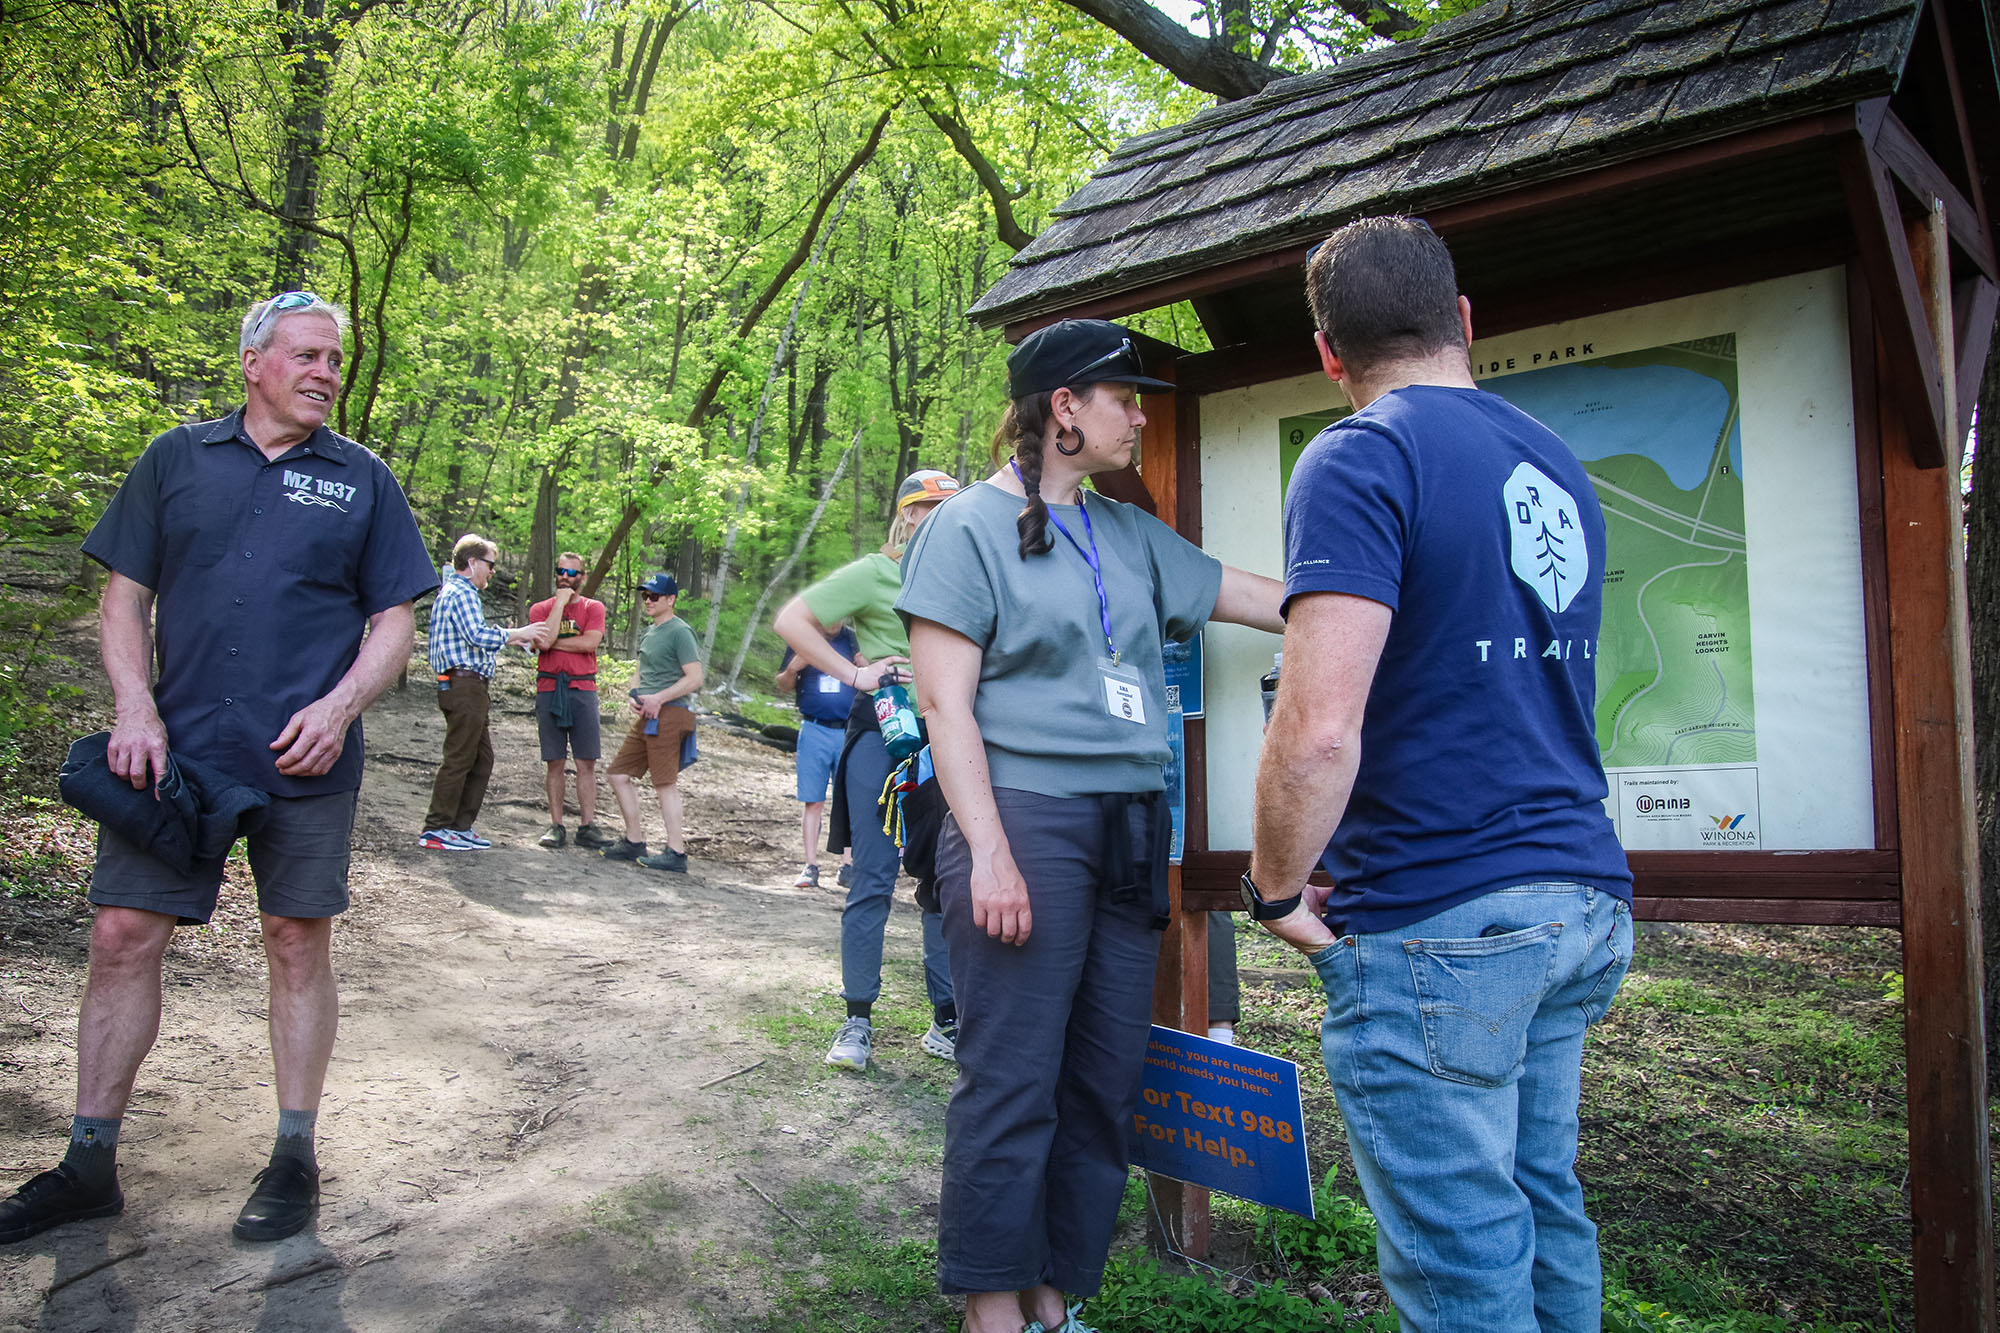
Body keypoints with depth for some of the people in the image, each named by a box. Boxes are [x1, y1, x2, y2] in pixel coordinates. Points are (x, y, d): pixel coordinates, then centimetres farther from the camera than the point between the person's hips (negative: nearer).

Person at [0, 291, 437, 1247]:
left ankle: (295, 1160, 18)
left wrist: (339, 706, -10)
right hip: (174, 747, 1)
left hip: (305, 759, -1)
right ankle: (89, 1164, 18)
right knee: (123, 935, 3)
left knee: (298, 945, 4)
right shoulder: (175, 459, 9)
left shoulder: (363, 480, 7)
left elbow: (395, 621, 5)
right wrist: (136, 710, -4)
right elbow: (125, 596, 9)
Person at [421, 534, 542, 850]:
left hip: (470, 687, 11)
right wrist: (517, 633, -11)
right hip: (465, 685, -11)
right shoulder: (462, 593, -10)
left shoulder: (453, 591, 24)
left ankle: (461, 825, 18)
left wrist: (508, 635, 18)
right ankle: (435, 830, -3)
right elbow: (478, 635, -22)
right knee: (458, 759, -7)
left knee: (482, 758, 14)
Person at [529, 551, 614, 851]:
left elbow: (590, 642, -9)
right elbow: (543, 642, -10)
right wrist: (561, 602, -5)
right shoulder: (540, 609, 10)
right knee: (555, 762, 3)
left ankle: (587, 827, 2)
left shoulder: (593, 608, 8)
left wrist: (553, 642, -6)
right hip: (548, 689, 1)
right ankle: (556, 826, 8)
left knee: (587, 762, -2)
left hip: (582, 688, 0)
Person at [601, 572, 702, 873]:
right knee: (620, 774, 11)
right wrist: (635, 695, 7)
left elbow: (695, 678, -16)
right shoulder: (650, 632, 19)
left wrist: (657, 698, -18)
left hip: (669, 714, -10)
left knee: (665, 783, -9)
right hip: (647, 715, 10)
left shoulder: (679, 631, -9)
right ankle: (634, 842, 21)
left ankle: (676, 853, -4)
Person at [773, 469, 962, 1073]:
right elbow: (790, 621, -5)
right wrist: (854, 674, -9)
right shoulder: (875, 573, -1)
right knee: (873, 878, 0)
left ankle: (947, 1021, 18)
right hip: (883, 730, -4)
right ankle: (858, 1022, 10)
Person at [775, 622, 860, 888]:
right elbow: (783, 684, 14)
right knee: (813, 802, 2)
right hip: (814, 730, 1)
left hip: (849, 732, 0)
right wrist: (793, 669, -8)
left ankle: (848, 866, 6)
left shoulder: (855, 640, 5)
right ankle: (811, 867, 8)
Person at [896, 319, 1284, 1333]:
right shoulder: (971, 525, -1)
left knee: (1105, 1079, 9)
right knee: (1012, 1083, -4)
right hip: (1027, 818, -6)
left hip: (1129, 830, 7)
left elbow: (1249, 596, 23)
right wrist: (987, 851, -15)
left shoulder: (1131, 534, 18)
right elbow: (945, 702, -7)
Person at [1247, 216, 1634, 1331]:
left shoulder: (1362, 458, -12)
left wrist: (1277, 890, -7)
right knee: (1544, 1207, 19)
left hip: (1437, 919, -8)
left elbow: (1318, 729, -22)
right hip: (1587, 902, 8)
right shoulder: (1558, 465, 14)